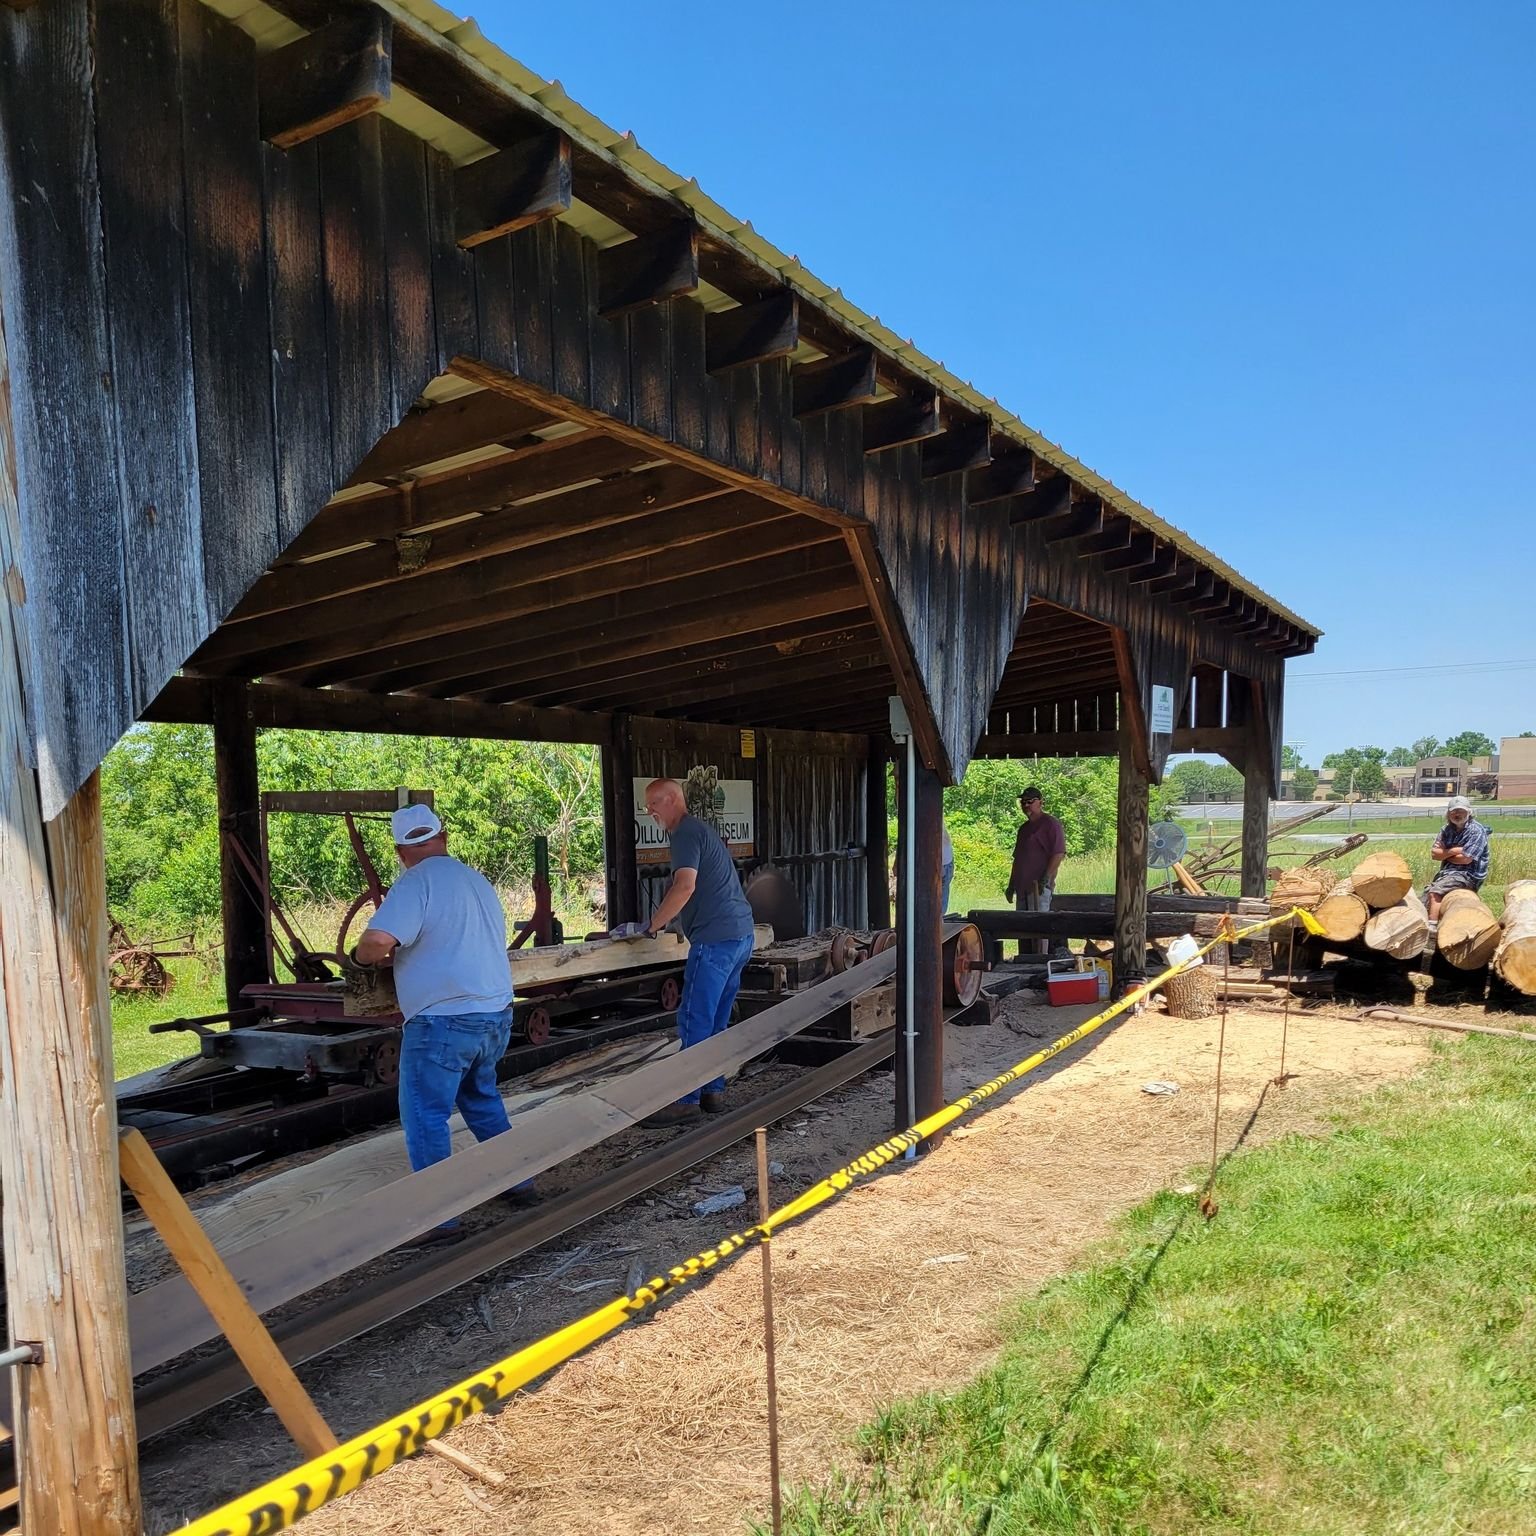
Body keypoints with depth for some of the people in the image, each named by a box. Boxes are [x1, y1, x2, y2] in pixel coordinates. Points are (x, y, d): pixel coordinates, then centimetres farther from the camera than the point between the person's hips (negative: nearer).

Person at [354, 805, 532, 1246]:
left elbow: (378, 941, -26)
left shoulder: (417, 882, -12)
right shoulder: (477, 880, 13)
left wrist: (364, 957, -2)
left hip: (444, 1021, -8)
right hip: (496, 1014, 8)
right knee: (481, 1098, 27)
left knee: (425, 1117, 3)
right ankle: (517, 1181, 33)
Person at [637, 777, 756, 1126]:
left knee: (695, 1022, -7)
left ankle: (686, 1101, -4)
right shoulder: (702, 830, 24)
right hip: (741, 933, 10)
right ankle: (713, 1092, 18)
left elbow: (685, 886, -21)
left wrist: (654, 924, -13)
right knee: (717, 1021, 14)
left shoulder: (686, 832, -8)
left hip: (715, 938, -10)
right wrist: (663, 919, 25)